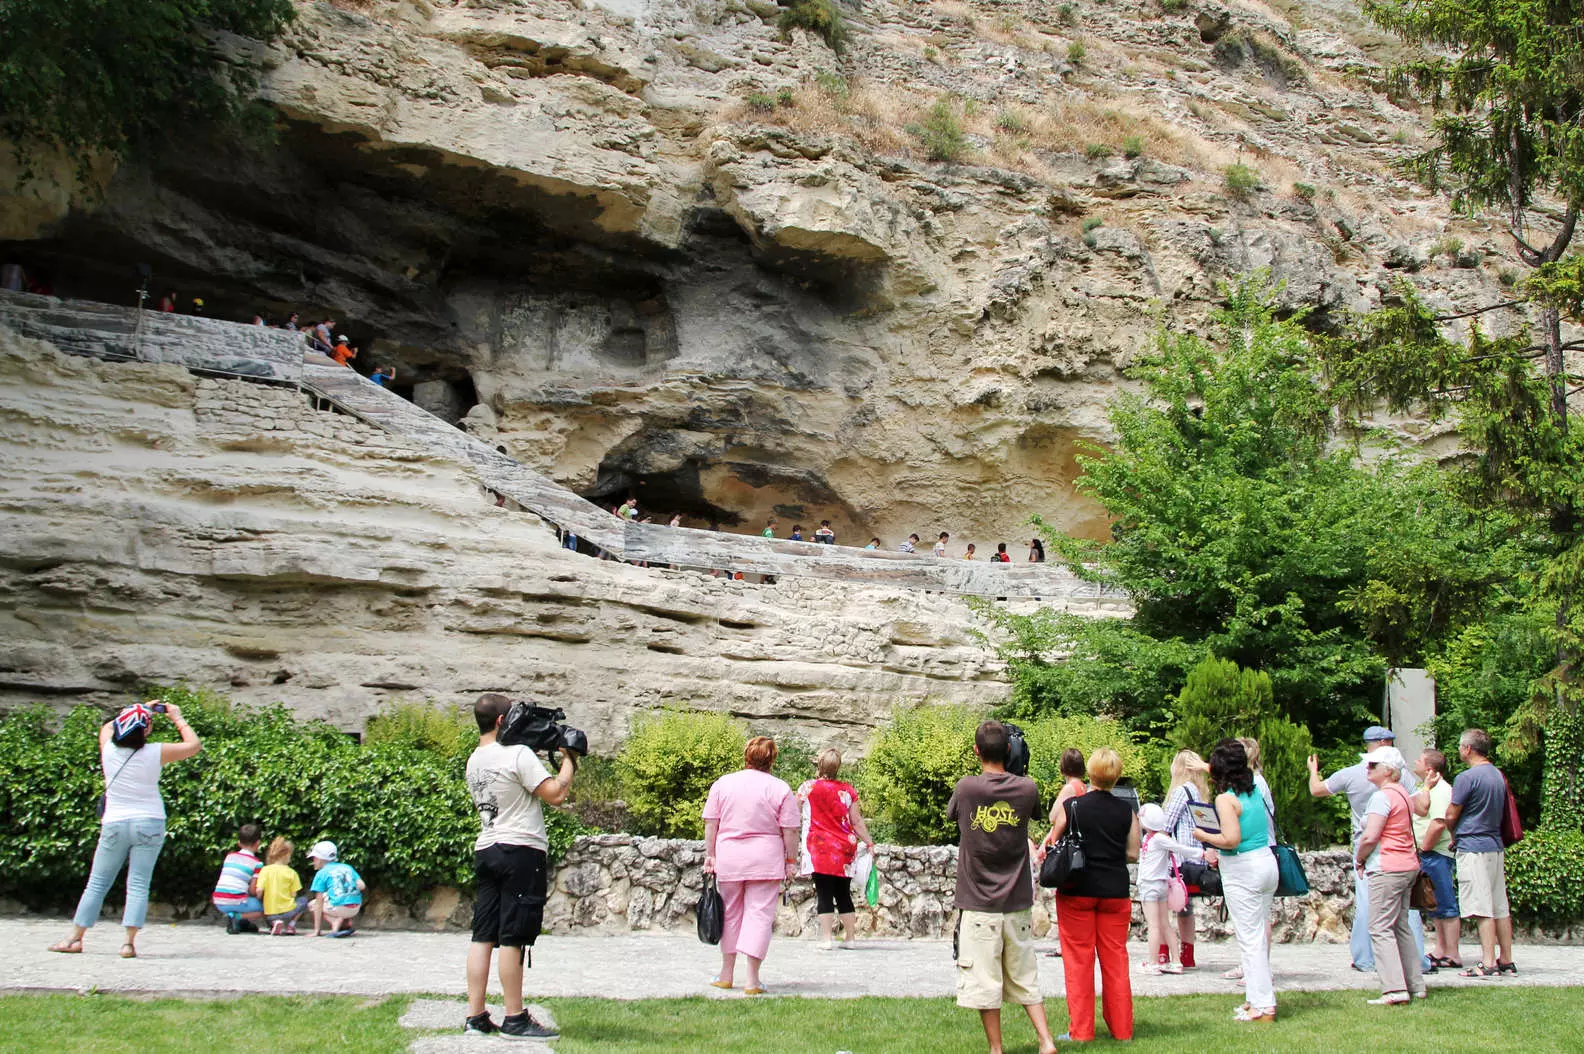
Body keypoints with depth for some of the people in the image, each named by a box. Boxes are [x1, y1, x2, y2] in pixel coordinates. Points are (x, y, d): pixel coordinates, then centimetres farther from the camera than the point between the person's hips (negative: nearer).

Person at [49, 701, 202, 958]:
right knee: (138, 885, -1)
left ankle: (75, 938, 17)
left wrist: (143, 711, 20)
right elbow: (194, 744, 1)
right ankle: (129, 942, -8)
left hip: (114, 824, 2)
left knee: (97, 883, 12)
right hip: (149, 823, -2)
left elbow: (108, 726, 19)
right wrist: (177, 718, 10)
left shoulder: (108, 748, -5)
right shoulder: (155, 753, -11)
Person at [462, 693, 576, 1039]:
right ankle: (515, 1019, 1)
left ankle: (475, 1016, 9)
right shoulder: (518, 754, -12)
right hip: (521, 851, -8)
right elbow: (555, 793, -15)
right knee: (513, 938, -5)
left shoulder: (474, 761, 14)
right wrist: (568, 759, 0)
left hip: (485, 850, 8)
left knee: (483, 936, 8)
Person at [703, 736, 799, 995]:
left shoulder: (722, 784, 4)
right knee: (760, 913, 0)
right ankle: (752, 980, -5)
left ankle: (726, 973, 23)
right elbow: (790, 830, -4)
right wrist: (791, 860, 5)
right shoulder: (780, 789, -3)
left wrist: (710, 855, 9)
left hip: (728, 857, 3)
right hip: (766, 858, -2)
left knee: (731, 913, 15)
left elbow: (710, 824, 3)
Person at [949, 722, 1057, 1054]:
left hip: (978, 905, -3)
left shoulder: (966, 788, -11)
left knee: (984, 982, 4)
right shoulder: (1027, 789, -5)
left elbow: (951, 814, 10)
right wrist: (1014, 772, 22)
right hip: (1018, 903, 3)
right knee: (1025, 979, 15)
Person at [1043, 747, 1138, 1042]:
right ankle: (1121, 1028, 15)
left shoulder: (1071, 806, -8)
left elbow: (1052, 845, -2)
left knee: (1078, 960, 4)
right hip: (1115, 892, 2)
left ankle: (1081, 1029, 5)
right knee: (1116, 960, 11)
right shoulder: (1126, 811, -1)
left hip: (1077, 891, -2)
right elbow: (1133, 854, 3)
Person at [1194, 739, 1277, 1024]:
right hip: (1267, 862, 8)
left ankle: (1261, 1006, 2)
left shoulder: (1226, 798, -16)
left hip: (1242, 871, -8)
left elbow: (1231, 839, -24)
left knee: (1249, 938, -2)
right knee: (1260, 932, 16)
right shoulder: (1254, 791, 8)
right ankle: (1262, 994, 23)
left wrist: (1203, 836, -8)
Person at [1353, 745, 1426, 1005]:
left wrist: (1360, 859, -5)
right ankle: (1415, 985, 16)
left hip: (1387, 869, -10)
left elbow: (1370, 837, -20)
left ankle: (1395, 990, -12)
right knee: (1401, 927, 14)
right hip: (1407, 866, 10)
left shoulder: (1383, 796, -14)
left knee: (1381, 928, -7)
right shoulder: (1403, 794, 15)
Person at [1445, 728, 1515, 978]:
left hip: (1473, 848, -8)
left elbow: (1451, 816, -9)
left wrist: (1453, 835, 12)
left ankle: (1488, 964, -8)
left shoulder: (1467, 778, -14)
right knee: (1500, 908, 11)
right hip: (1496, 846, 8)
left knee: (1482, 910, -8)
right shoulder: (1498, 775, 12)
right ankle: (1506, 961, 15)